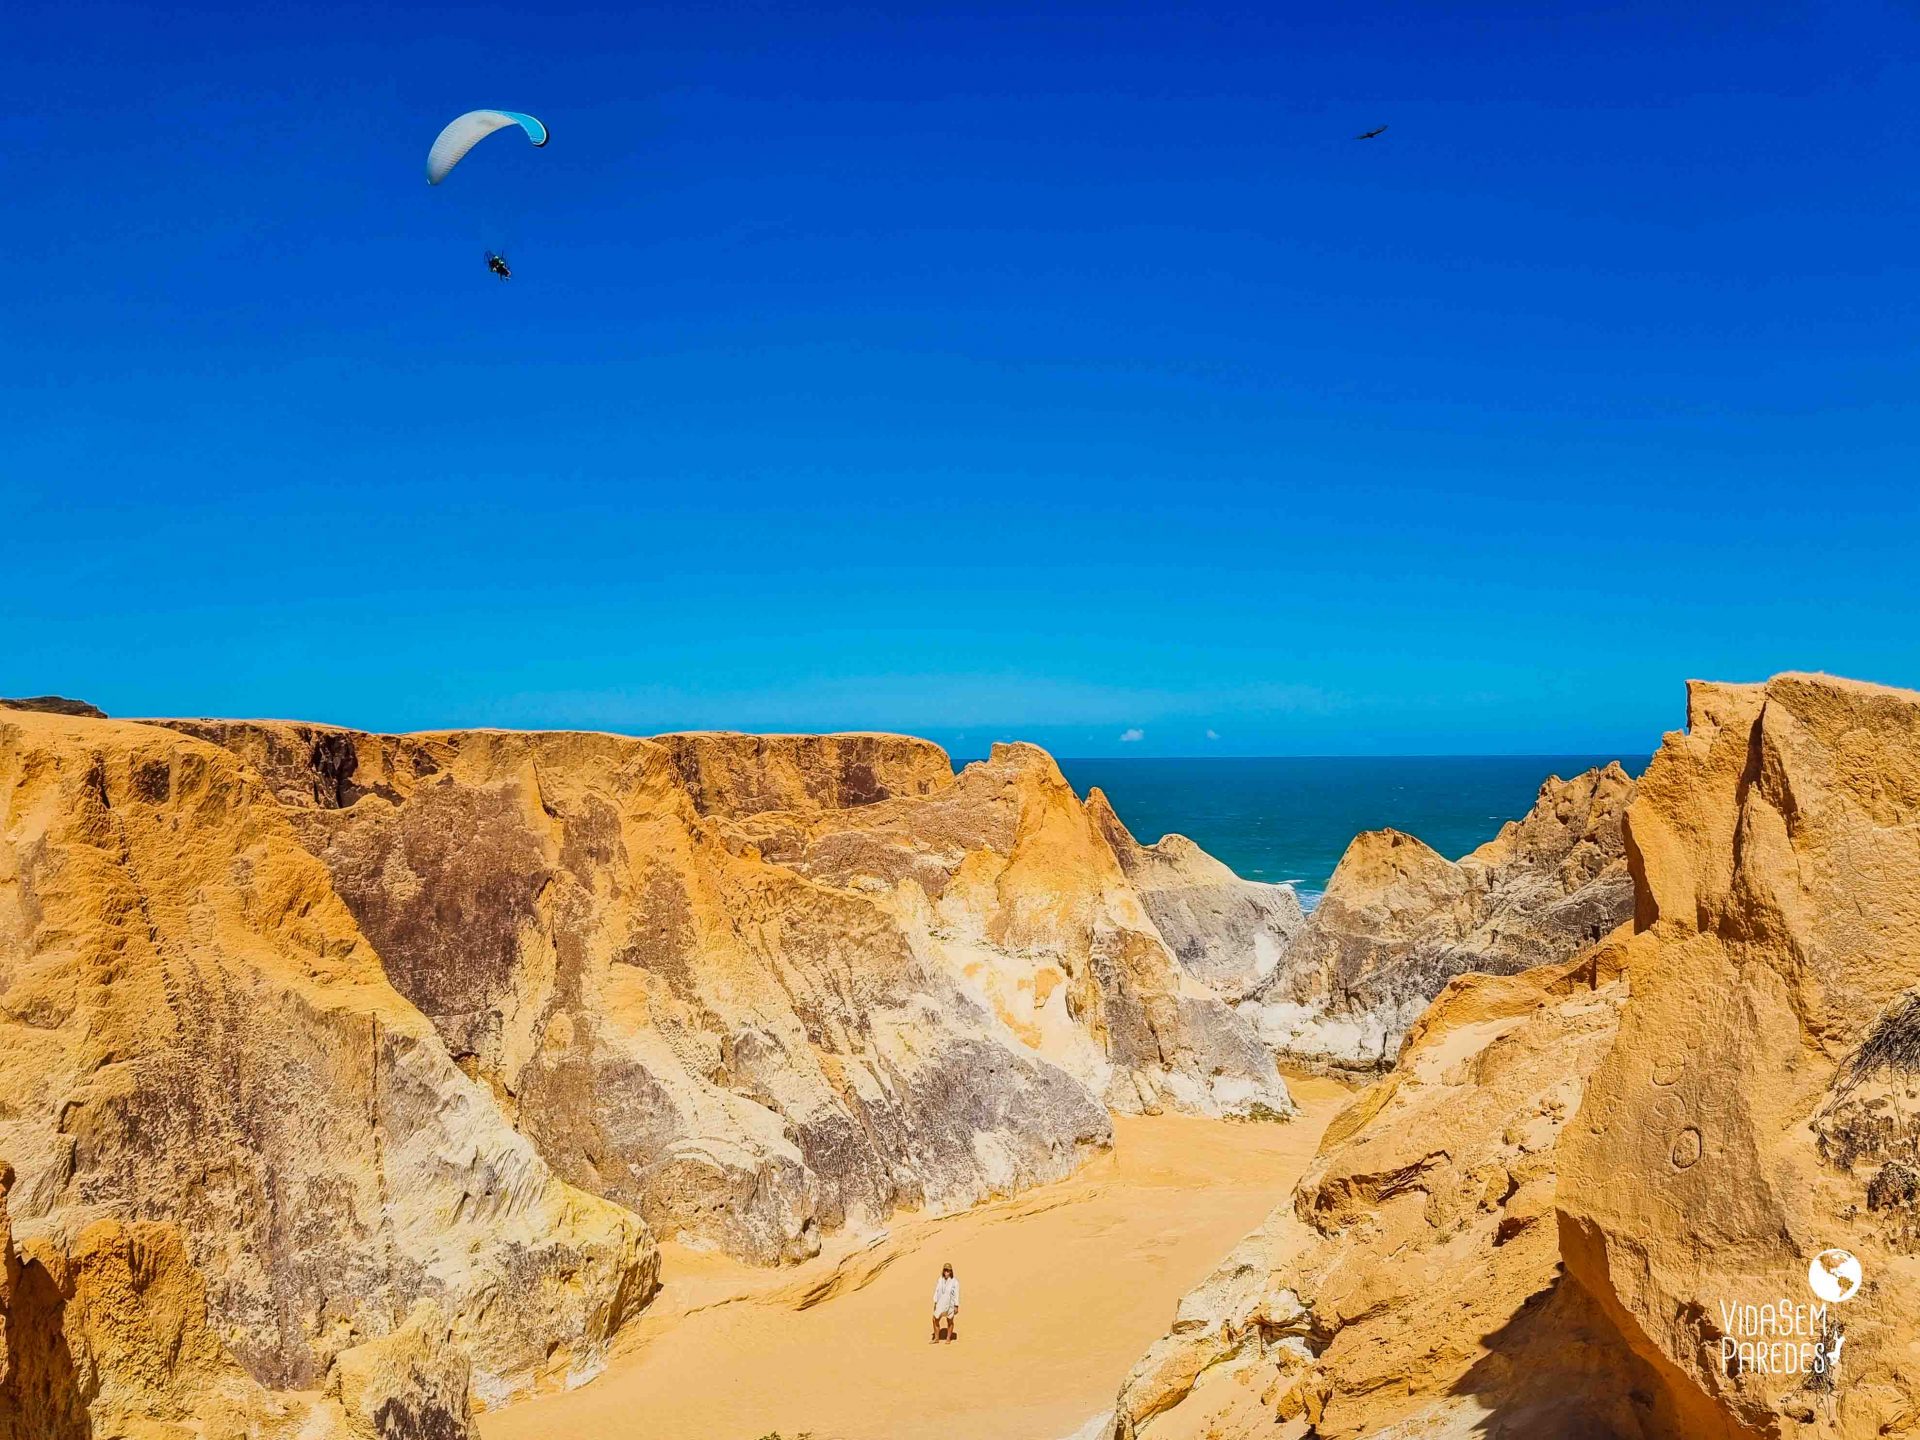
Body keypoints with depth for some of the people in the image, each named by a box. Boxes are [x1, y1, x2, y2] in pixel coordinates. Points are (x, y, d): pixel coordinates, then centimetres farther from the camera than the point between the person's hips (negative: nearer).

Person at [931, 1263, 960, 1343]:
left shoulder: (954, 1282, -14)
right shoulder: (940, 1280, -2)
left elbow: (956, 1295, -12)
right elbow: (937, 1291, 5)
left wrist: (956, 1306, -12)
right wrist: (935, 1303, 4)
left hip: (950, 1305, -4)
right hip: (940, 1304, 4)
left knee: (950, 1321, 11)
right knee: (935, 1320, 4)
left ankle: (948, 1338, 28)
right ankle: (936, 1339, 19)